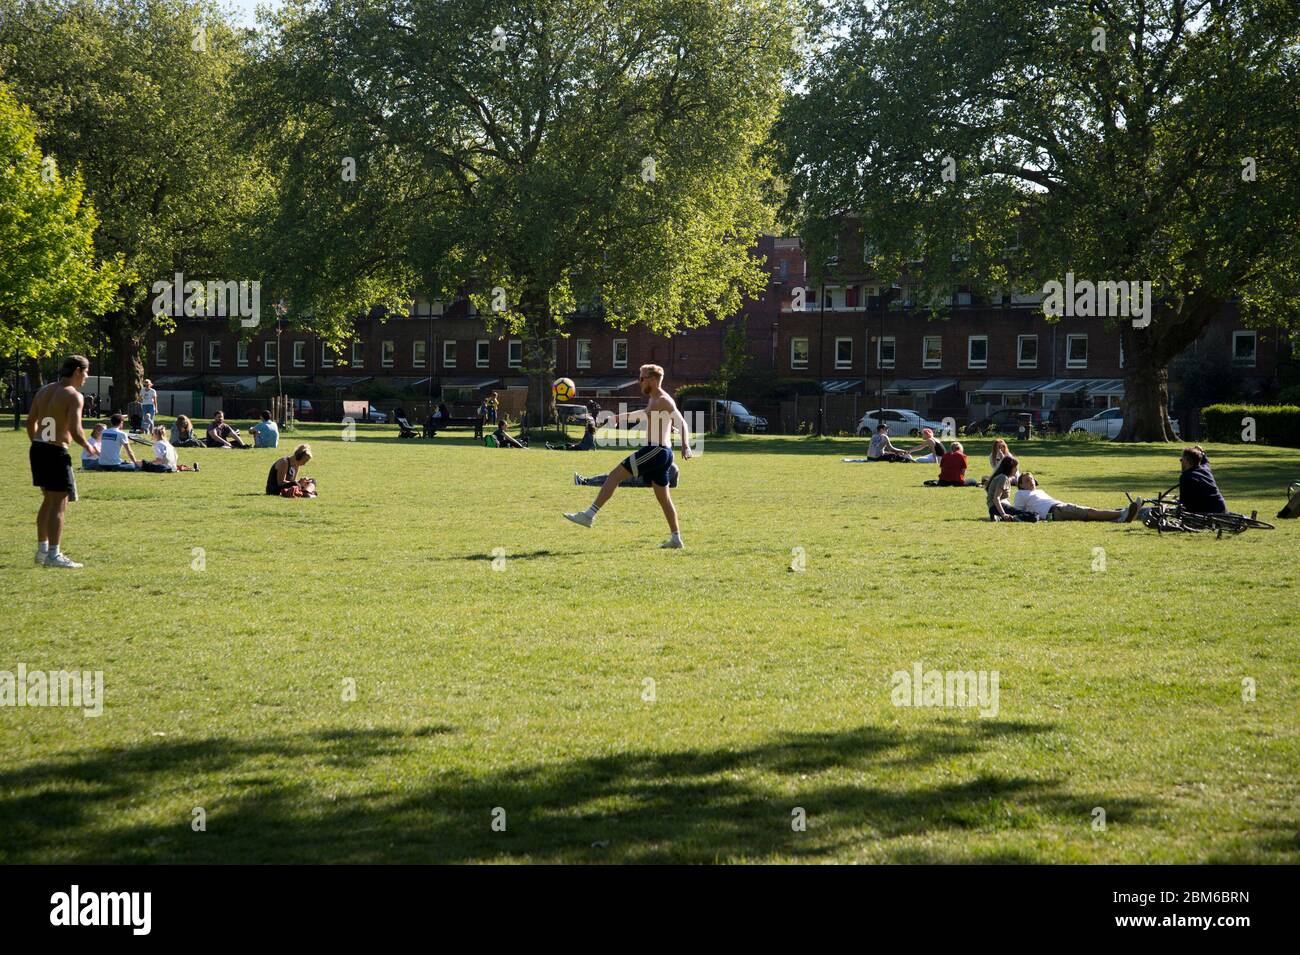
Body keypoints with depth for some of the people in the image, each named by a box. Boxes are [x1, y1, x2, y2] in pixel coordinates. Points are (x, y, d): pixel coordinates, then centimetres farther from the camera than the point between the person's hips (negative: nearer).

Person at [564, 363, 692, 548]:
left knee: (615, 475, -9)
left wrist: (685, 446, -38)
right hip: (661, 453, 10)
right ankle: (675, 538, 15)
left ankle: (589, 515, -12)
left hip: (656, 451, -10)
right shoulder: (654, 400, 18)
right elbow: (645, 414, 41)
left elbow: (681, 423, -23)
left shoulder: (663, 401, -11)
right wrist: (621, 417, 47)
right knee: (663, 498, 14)